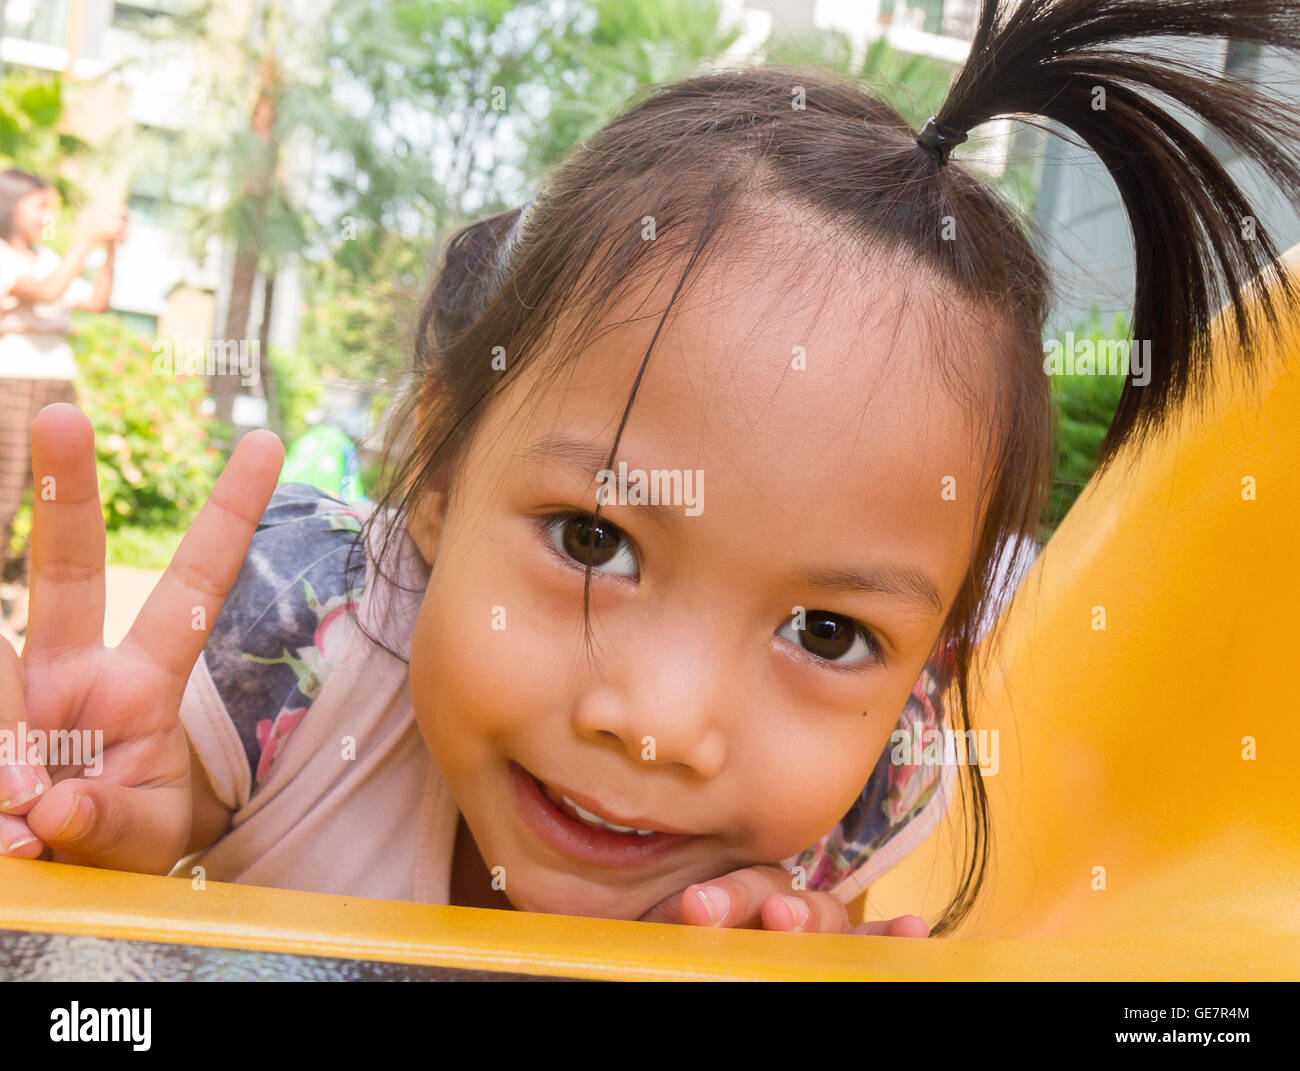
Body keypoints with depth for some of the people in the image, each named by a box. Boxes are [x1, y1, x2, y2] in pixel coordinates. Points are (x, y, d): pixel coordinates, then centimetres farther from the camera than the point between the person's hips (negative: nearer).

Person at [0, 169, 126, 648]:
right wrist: (86, 238, -15)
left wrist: (110, 249, 4)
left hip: (60, 386, 7)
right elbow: (48, 292, -19)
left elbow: (97, 301, 13)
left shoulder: (46, 258, 19)